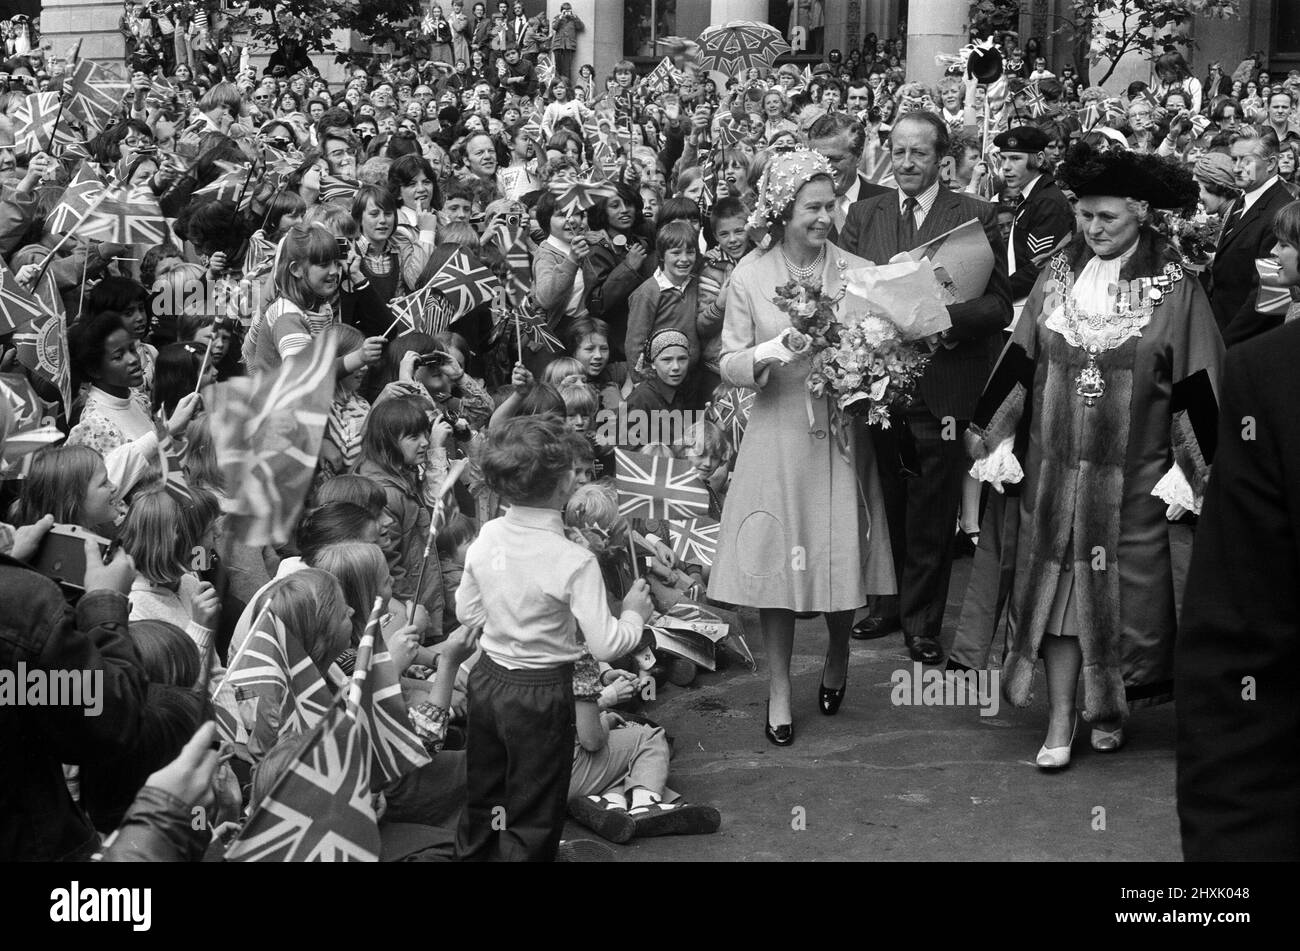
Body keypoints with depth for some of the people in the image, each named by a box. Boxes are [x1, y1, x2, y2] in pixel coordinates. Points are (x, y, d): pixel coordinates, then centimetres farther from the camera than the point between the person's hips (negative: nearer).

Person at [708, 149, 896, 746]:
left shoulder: (858, 272, -1)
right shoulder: (749, 277, -1)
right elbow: (730, 365, -1)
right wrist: (776, 350, -19)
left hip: (842, 433, 0)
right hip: (778, 433, 0)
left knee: (843, 556, 3)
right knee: (775, 558, 1)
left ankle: (837, 655, 34)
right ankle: (779, 691, 15)